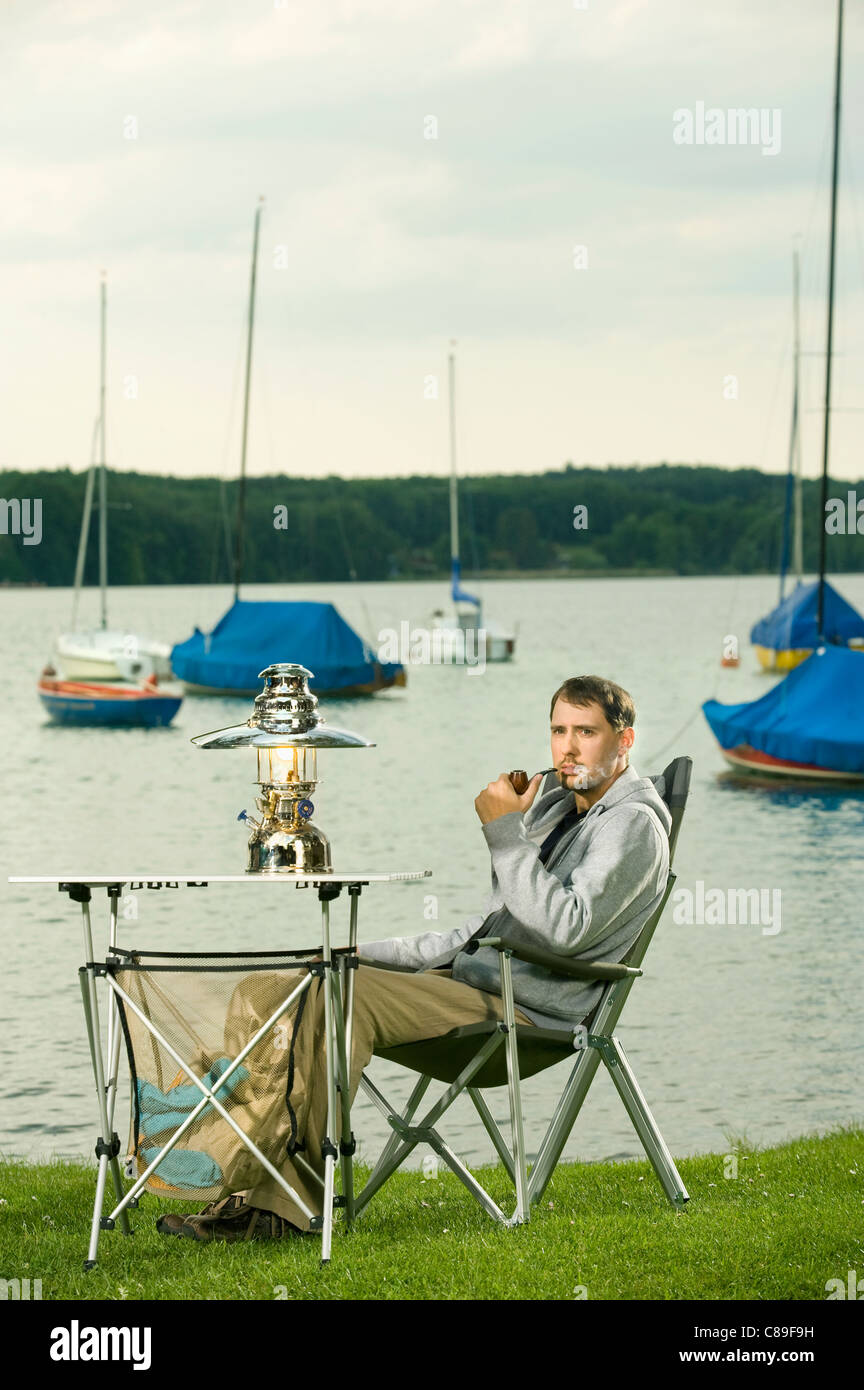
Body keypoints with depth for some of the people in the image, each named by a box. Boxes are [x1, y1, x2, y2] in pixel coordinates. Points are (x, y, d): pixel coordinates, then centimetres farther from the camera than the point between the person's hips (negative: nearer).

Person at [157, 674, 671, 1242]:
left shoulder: (634, 822, -7)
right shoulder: (556, 807, 22)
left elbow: (567, 927, -23)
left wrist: (506, 832, -20)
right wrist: (374, 954, 14)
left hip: (527, 1006, -9)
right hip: (475, 980, 9)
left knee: (344, 991, -25)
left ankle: (295, 1193, -21)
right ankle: (271, 1202, -14)